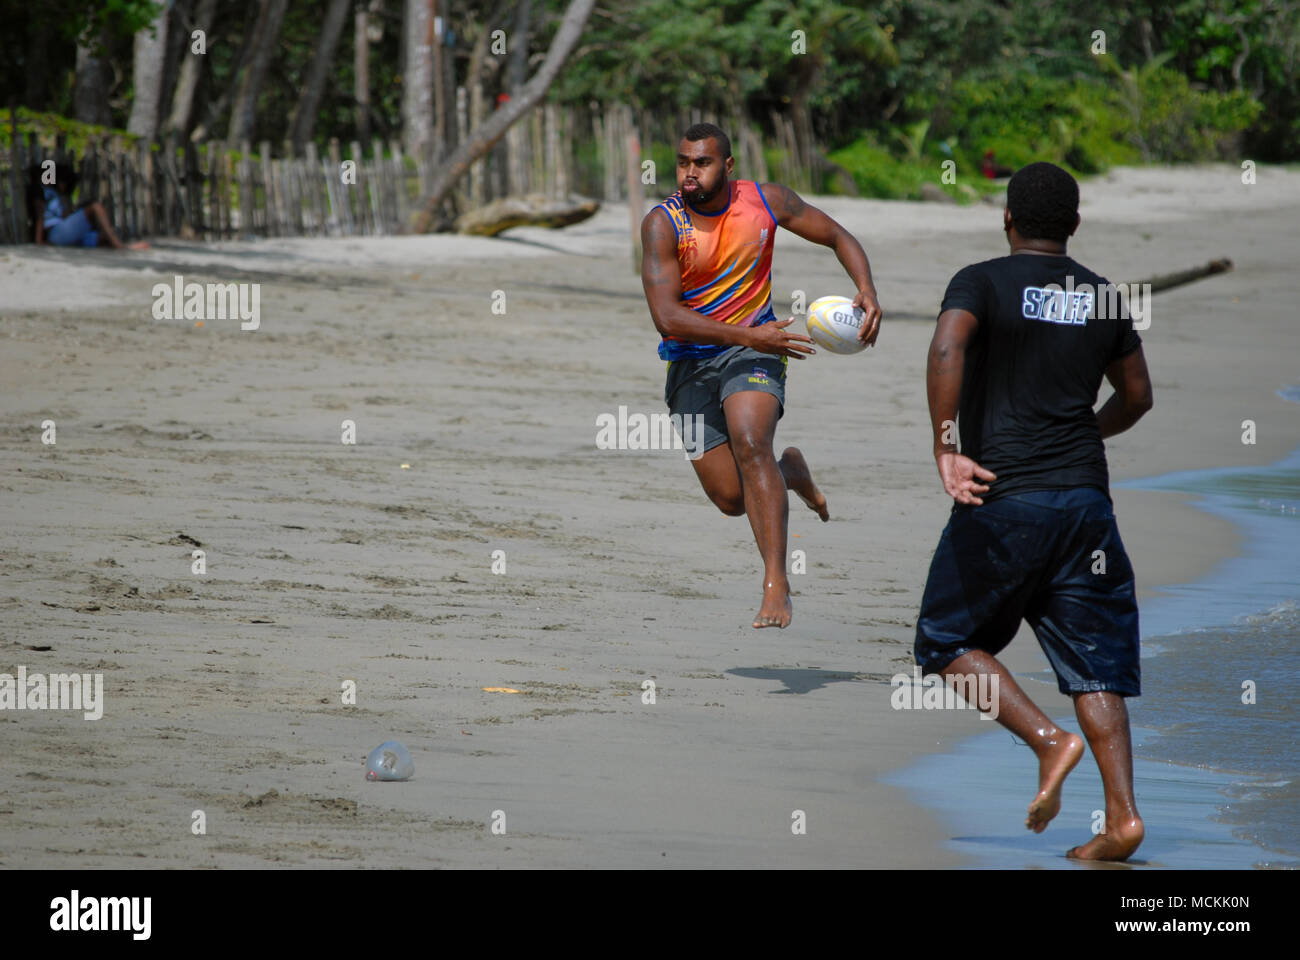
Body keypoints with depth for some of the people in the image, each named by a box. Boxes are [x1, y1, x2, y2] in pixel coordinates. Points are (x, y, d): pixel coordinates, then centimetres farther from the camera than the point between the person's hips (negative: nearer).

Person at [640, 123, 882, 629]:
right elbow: (667, 317, -22)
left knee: (749, 443, -29)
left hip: (754, 347, -1)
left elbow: (837, 237, 7)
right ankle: (789, 472, 35)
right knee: (731, 498, -2)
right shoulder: (663, 224, -14)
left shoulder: (765, 202, -6)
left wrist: (867, 290, -12)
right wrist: (749, 336, -30)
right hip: (691, 361, 1)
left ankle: (776, 583, -28)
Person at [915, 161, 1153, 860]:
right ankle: (1122, 815, -5)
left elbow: (946, 349, -22)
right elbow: (1136, 397, 23)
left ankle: (1048, 740, -9)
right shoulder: (1102, 297, 12)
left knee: (948, 642, 10)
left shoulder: (983, 282, -3)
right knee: (1091, 664, 7)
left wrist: (946, 451, -19)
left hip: (1004, 497, -4)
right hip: (1087, 497, 4)